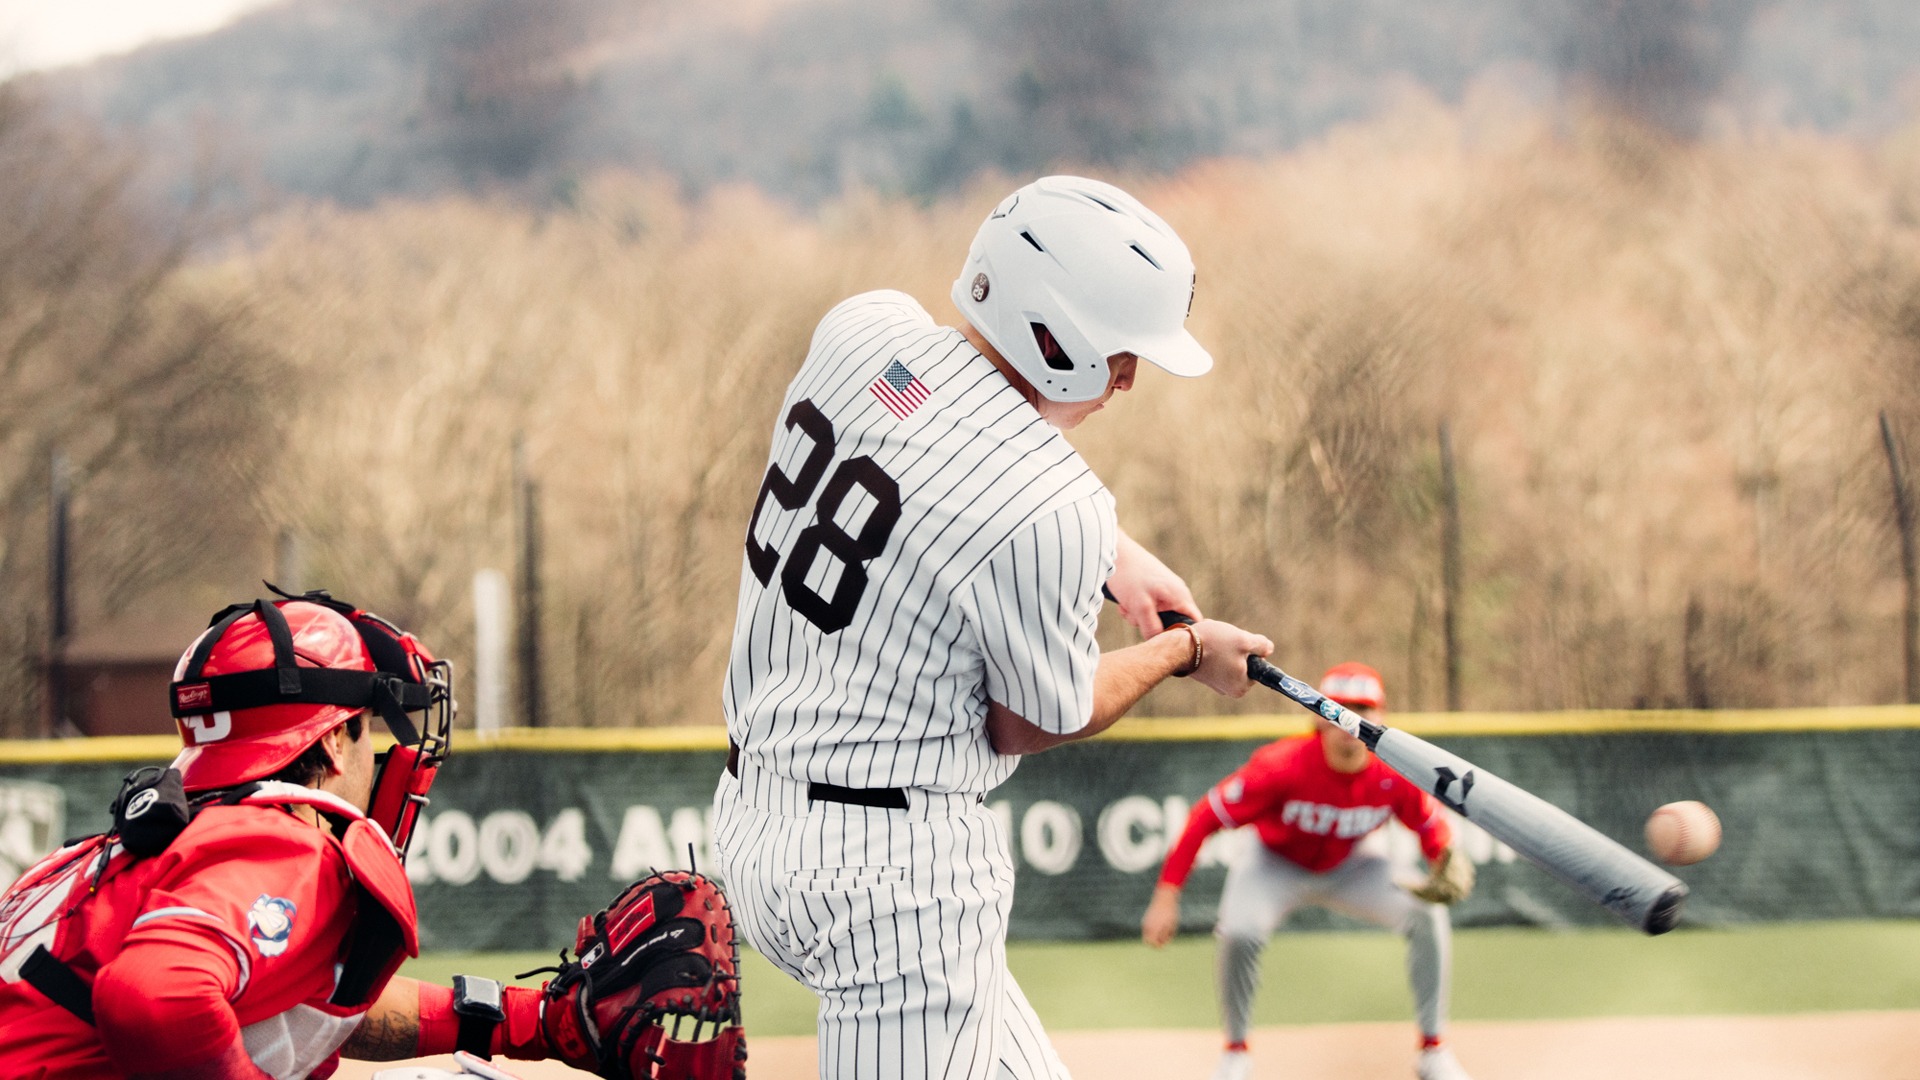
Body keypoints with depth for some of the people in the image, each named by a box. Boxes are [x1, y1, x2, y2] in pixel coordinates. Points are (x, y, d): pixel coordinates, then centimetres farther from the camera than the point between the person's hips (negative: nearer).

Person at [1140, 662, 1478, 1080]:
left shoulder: (1396, 776, -23)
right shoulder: (1282, 766, -33)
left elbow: (1431, 824, -2)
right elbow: (1205, 818, -28)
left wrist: (1445, 865, -27)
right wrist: (1166, 897, -32)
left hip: (1346, 869, 3)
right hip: (1275, 865, -3)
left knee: (1427, 916, -17)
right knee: (1241, 933, -32)